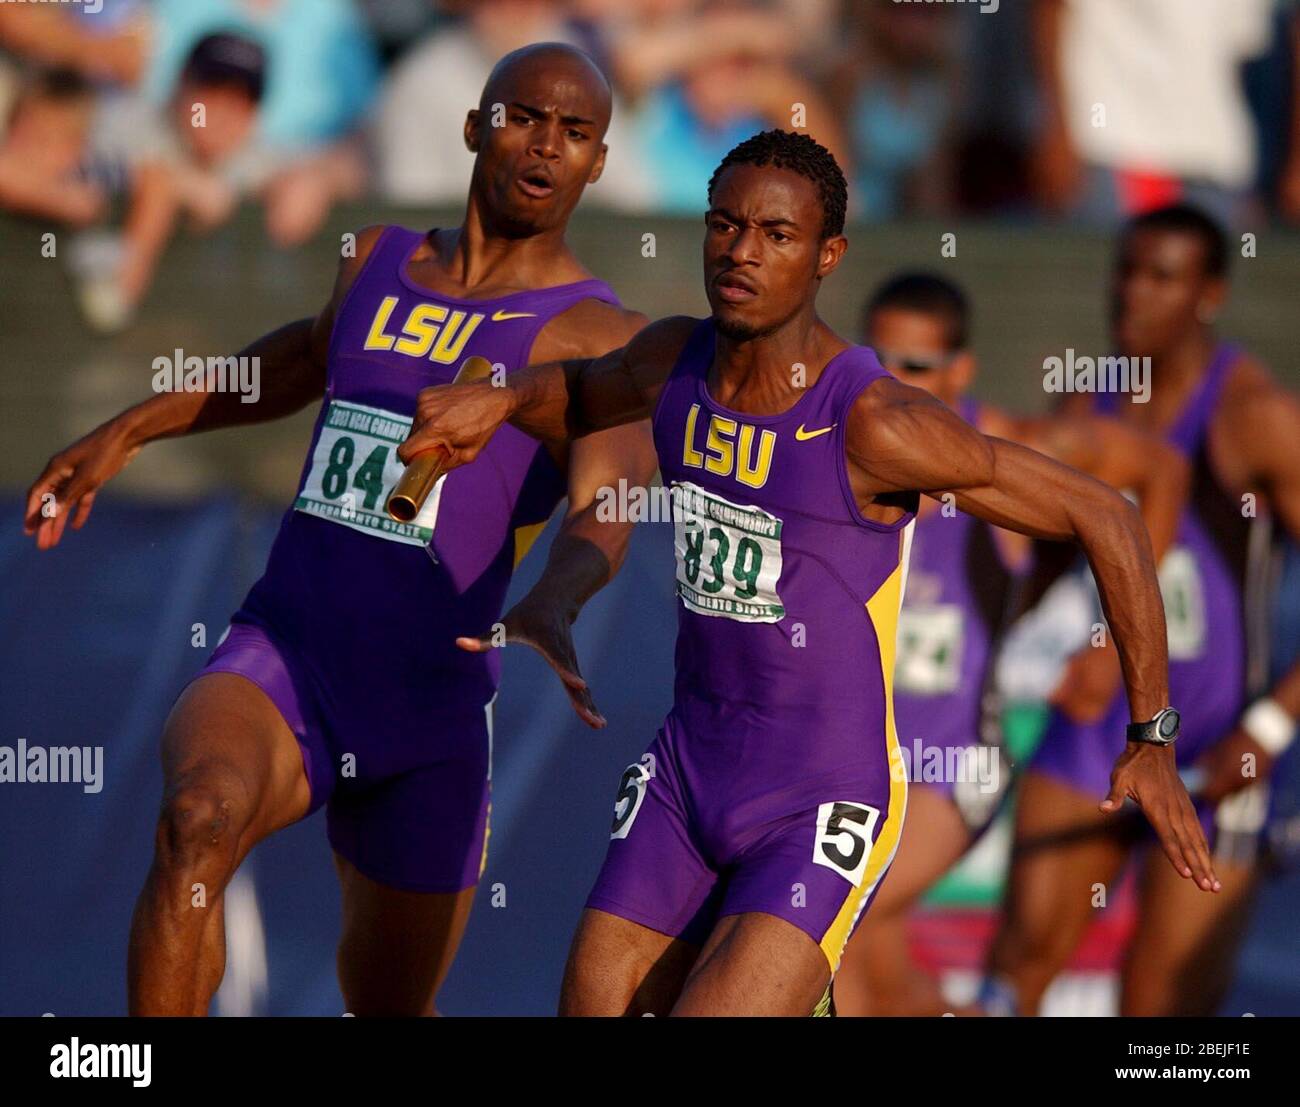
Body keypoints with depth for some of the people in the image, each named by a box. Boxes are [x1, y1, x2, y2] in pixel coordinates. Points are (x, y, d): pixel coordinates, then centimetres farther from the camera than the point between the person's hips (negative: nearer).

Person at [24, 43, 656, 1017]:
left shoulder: (605, 340, -5)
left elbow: (603, 514, -24)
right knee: (198, 820, -32)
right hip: (276, 663, 2)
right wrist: (125, 432, 33)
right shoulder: (380, 262, 11)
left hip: (430, 717, -2)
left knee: (389, 1010, 13)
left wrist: (549, 610, -46)